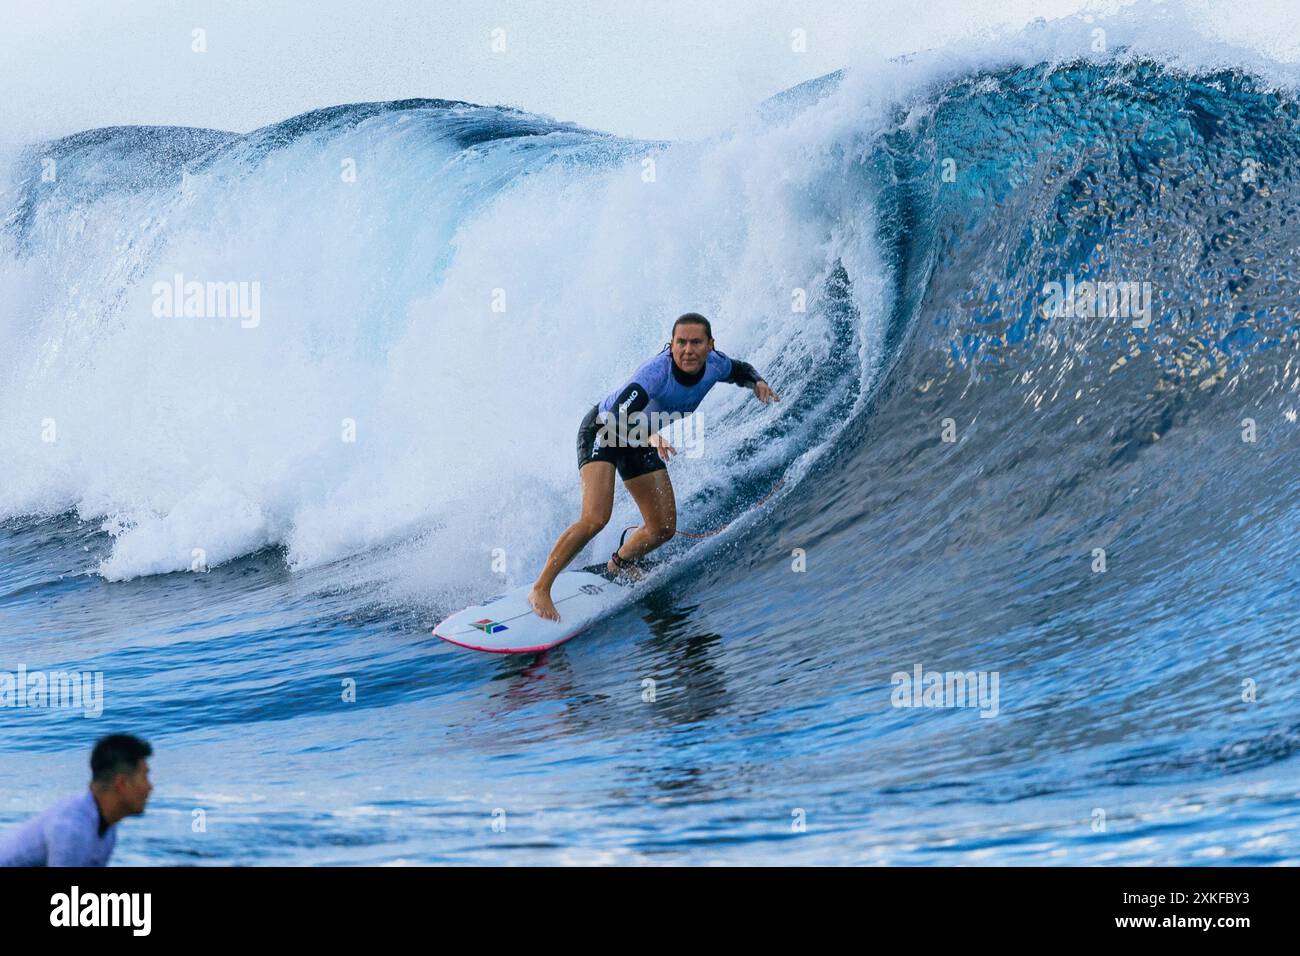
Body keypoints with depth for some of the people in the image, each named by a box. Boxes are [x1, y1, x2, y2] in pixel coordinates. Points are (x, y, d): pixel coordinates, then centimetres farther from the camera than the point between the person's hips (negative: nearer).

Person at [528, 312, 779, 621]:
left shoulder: (713, 364, -16)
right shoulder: (657, 370, -37)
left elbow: (740, 370, 8)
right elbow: (620, 420, -47)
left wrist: (757, 382, -14)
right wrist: (650, 437, -66)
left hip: (641, 439, 7)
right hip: (602, 430, -7)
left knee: (663, 528, 5)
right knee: (596, 518, -26)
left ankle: (619, 565, 36)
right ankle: (540, 589, -17)